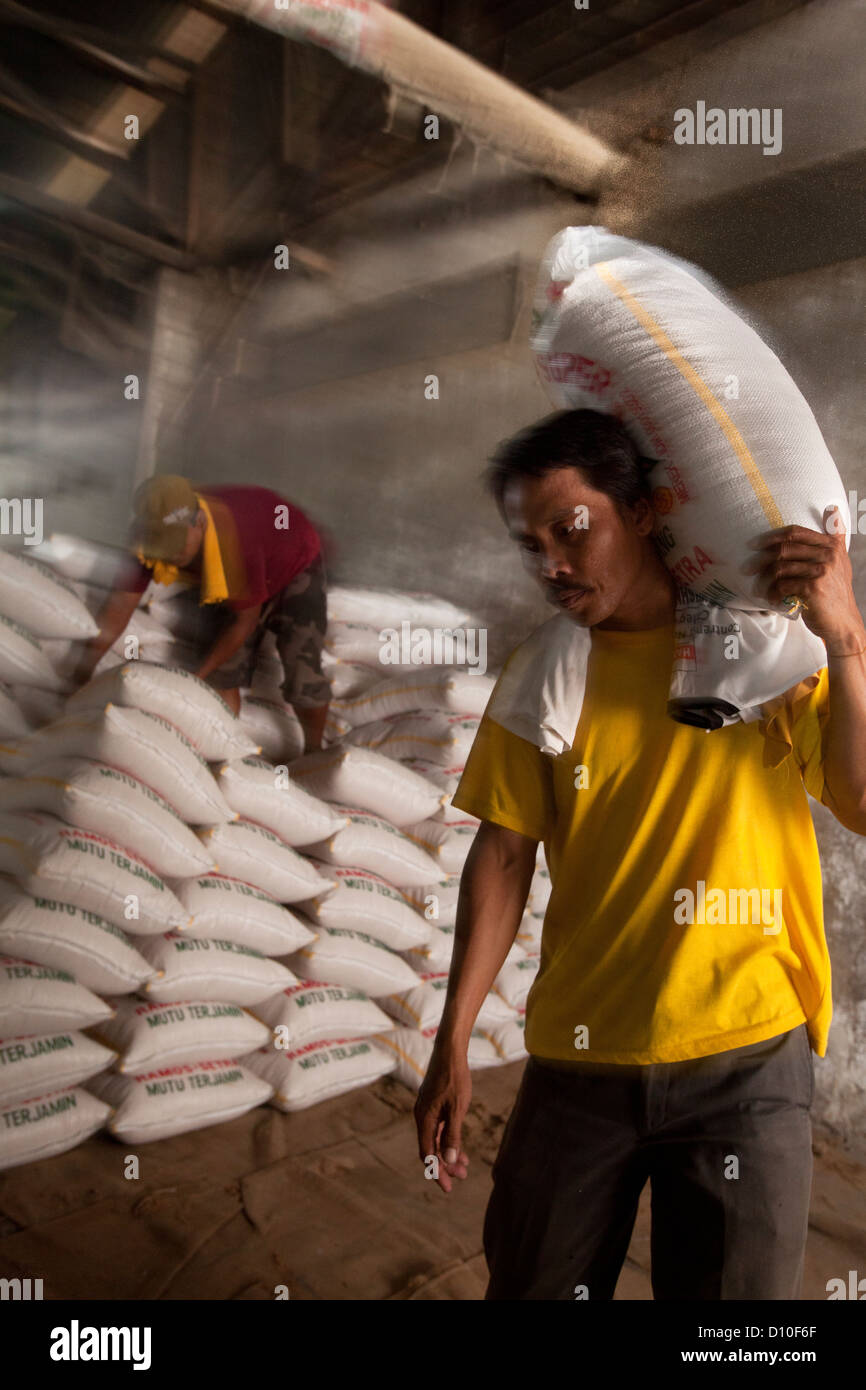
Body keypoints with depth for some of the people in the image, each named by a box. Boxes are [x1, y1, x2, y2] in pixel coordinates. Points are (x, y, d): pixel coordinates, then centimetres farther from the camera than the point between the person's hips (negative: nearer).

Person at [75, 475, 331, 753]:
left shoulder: (237, 541, -45)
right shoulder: (157, 533, -28)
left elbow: (245, 621, -30)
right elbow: (123, 600, -17)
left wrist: (196, 677, -24)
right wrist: (84, 668, -18)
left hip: (294, 568, -5)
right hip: (227, 581, 5)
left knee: (302, 676, -12)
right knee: (221, 672, -4)